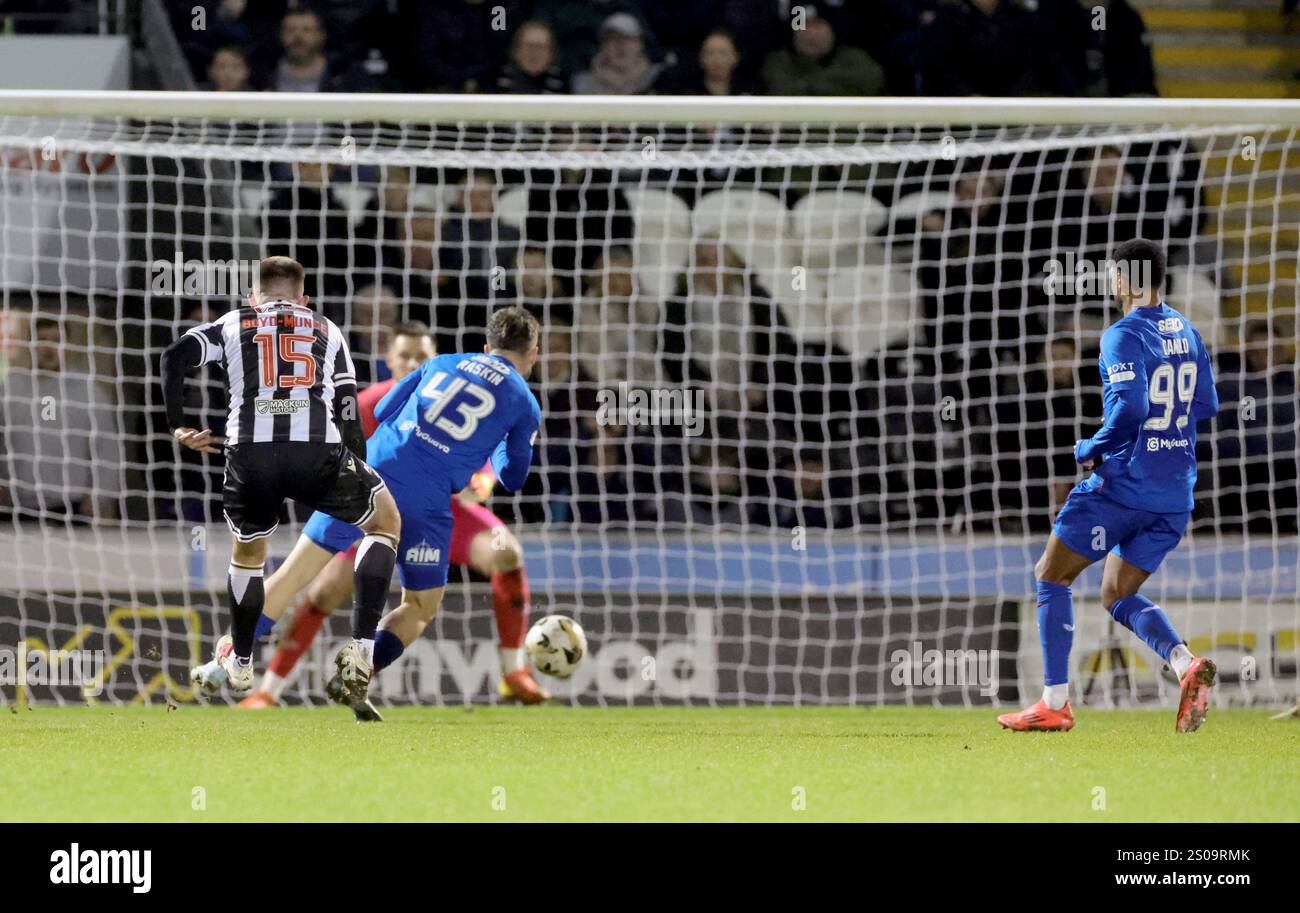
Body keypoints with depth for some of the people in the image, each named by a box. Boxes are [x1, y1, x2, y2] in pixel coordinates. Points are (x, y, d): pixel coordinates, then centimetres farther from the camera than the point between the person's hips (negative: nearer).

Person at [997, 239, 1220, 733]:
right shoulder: (1187, 333, 10)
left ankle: (1055, 703, 2)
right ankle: (1186, 663, -12)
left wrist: (1090, 451, -9)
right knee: (1118, 597, 15)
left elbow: (1128, 409, -23)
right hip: (1175, 494, 7)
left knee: (1051, 577, 7)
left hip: (1124, 484, -7)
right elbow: (1207, 405, 17)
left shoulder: (1125, 335, -14)